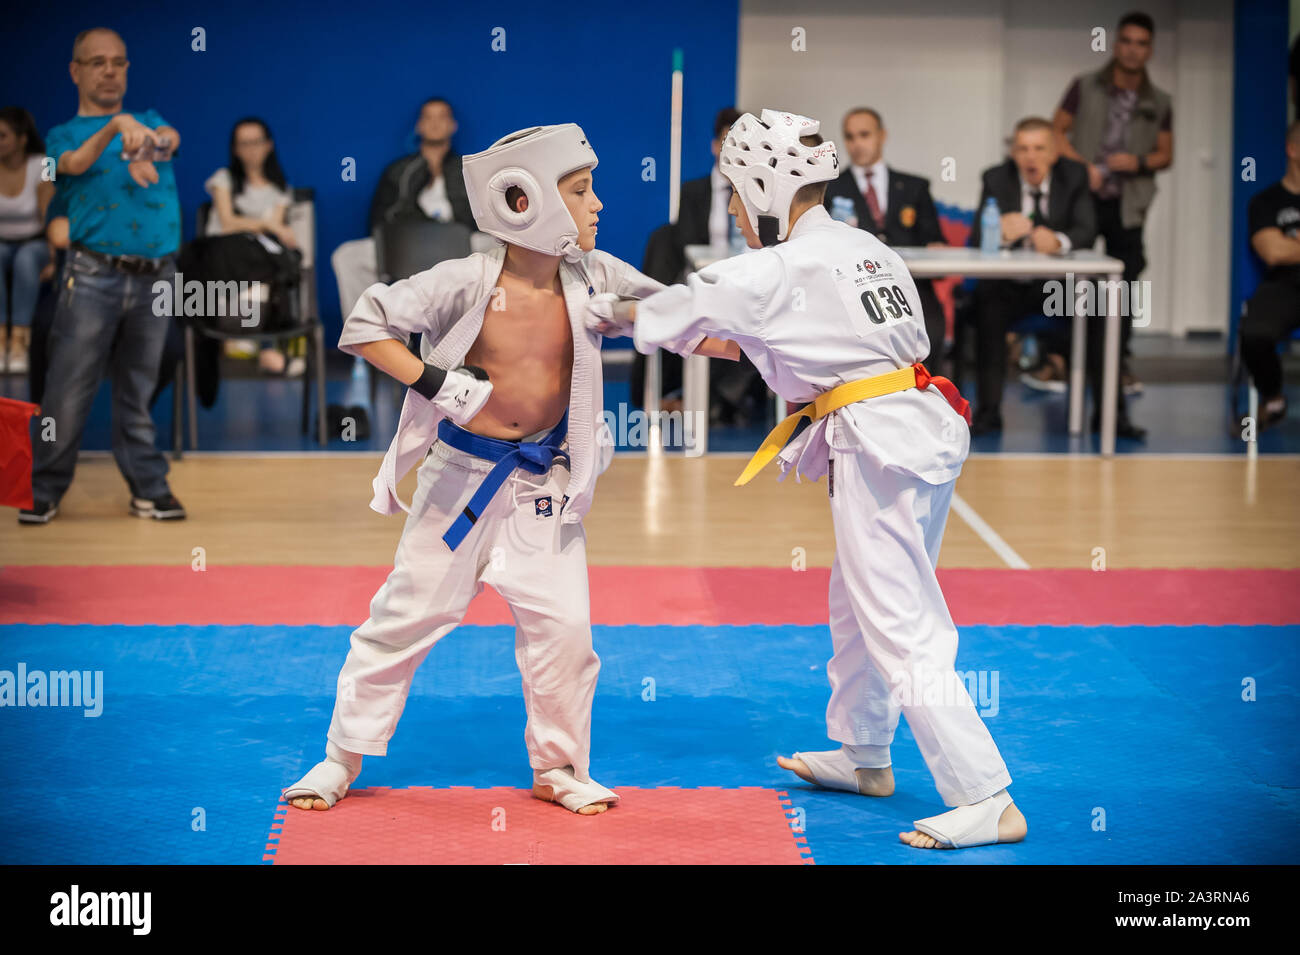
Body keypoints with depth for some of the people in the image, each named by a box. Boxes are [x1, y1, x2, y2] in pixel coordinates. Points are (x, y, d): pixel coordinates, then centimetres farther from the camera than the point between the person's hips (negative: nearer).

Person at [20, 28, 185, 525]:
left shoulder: (151, 121, 15)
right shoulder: (64, 135, 10)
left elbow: (172, 137, -9)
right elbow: (75, 163, -13)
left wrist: (153, 140, -34)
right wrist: (115, 128, -32)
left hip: (156, 276, 2)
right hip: (94, 274, -2)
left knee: (138, 391, 10)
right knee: (68, 390, -4)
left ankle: (149, 488, 16)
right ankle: (43, 490, 4)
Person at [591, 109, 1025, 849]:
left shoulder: (778, 273, -10)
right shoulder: (867, 248, 13)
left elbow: (683, 311, 1)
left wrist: (607, 313, 22)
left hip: (878, 447, -9)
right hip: (928, 428, 9)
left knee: (903, 631, -8)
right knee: (859, 604, 24)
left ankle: (987, 802, -11)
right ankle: (865, 756, 40)